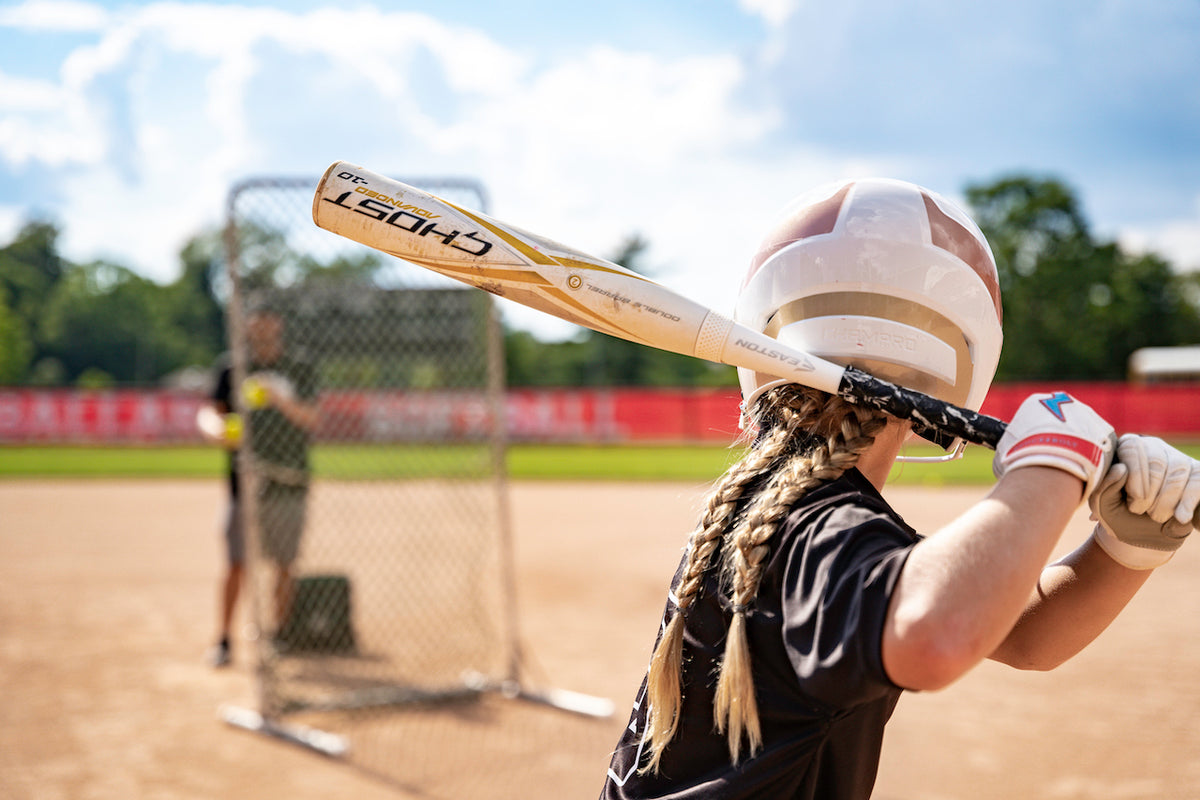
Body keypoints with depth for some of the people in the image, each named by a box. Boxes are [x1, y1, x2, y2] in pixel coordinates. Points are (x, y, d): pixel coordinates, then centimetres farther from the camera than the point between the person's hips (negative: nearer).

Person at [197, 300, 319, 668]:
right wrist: (216, 427, -21)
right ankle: (223, 640, 0)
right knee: (236, 564, -6)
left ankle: (278, 634, 18)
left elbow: (312, 419, -3)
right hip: (245, 481, -1)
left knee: (284, 564, 5)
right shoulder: (231, 367, 7)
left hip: (289, 482, 1)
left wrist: (281, 401, -21)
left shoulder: (299, 372, 8)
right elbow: (208, 411, 2)